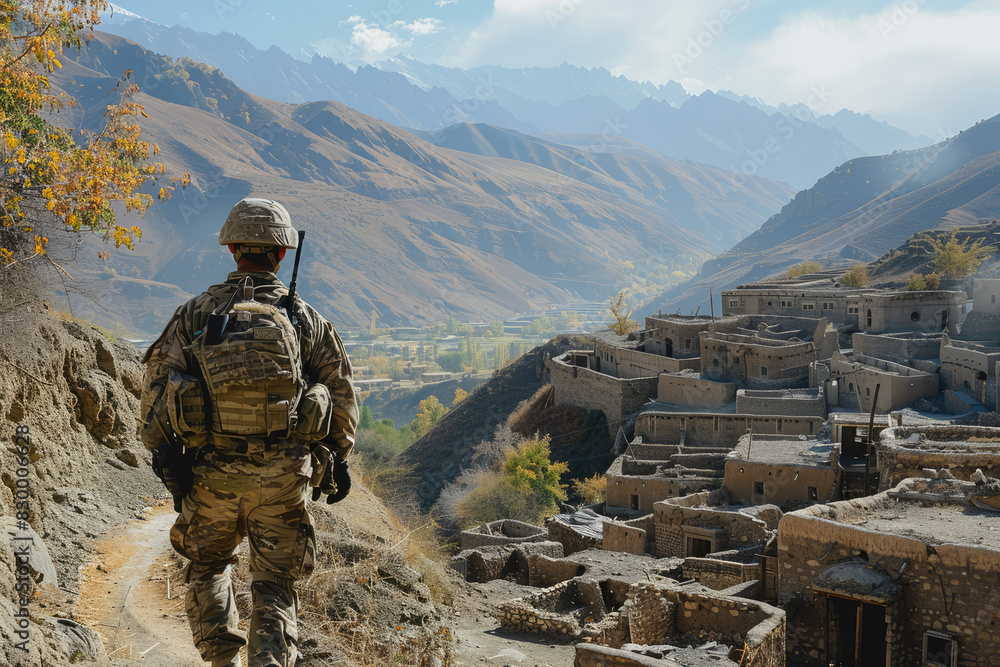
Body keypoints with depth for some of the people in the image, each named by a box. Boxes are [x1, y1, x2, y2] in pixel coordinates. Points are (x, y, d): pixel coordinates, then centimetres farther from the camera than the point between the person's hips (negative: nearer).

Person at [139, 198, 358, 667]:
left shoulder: (194, 315, 2)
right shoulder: (305, 319, 3)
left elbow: (157, 386, -1)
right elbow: (340, 393, 7)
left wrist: (161, 452, 7)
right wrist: (336, 458, 18)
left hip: (211, 474, 1)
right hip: (282, 478, 0)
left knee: (208, 564, 25)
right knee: (273, 584, 10)